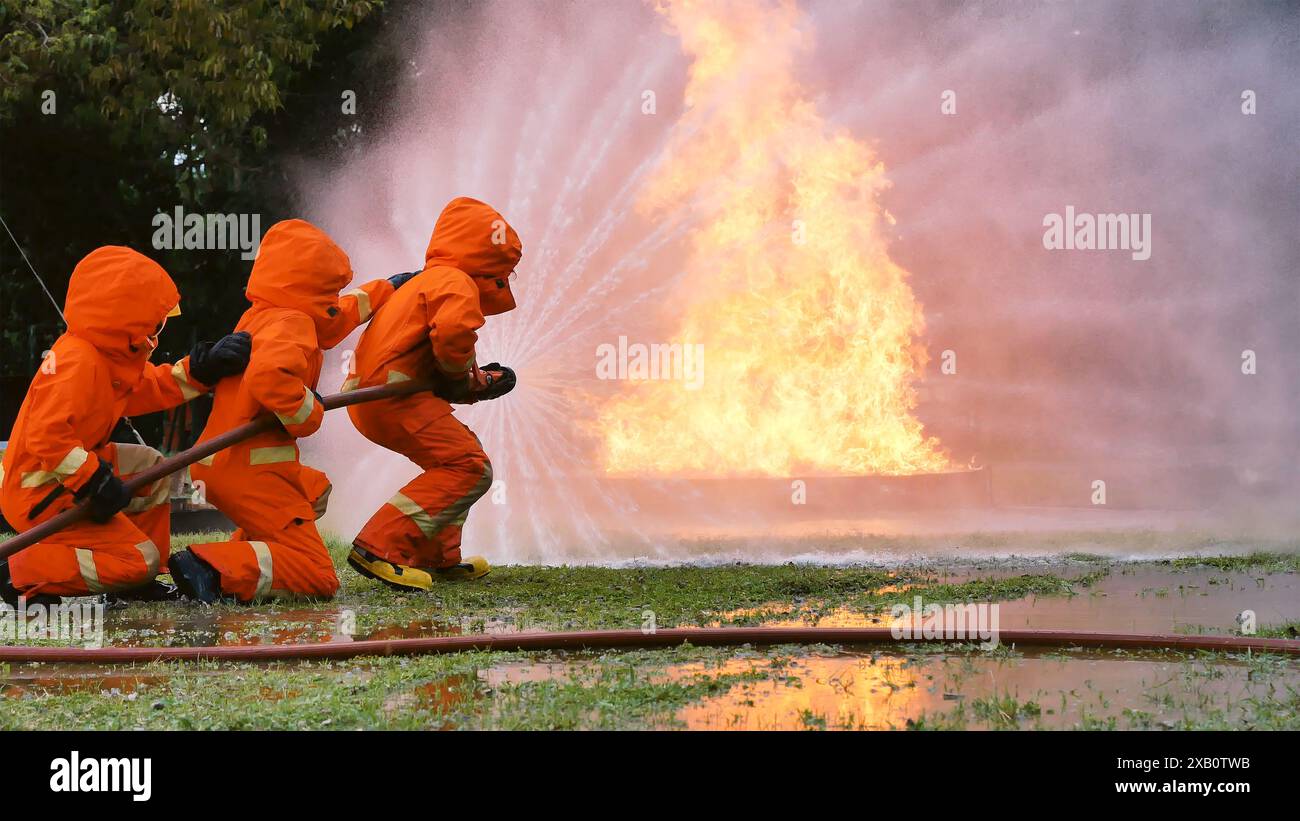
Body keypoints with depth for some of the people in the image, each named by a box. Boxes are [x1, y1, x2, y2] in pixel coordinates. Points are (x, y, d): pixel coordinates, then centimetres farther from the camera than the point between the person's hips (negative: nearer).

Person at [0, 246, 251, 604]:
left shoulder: (107, 354, 5)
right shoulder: (79, 364, -26)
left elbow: (148, 389, 15)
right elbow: (46, 436, -31)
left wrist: (202, 369, 4)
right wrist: (93, 480, -29)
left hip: (68, 474, 10)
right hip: (41, 494, -10)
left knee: (152, 469, 23)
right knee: (140, 560, -12)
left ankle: (136, 579, 23)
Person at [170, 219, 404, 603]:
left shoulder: (260, 317, 18)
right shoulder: (289, 324, -14)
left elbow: (334, 318, 35)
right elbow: (268, 376, -36)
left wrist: (385, 289, 44)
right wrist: (308, 411, -20)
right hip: (249, 470, -10)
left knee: (315, 490, 40)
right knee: (319, 578, -13)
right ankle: (215, 568, -28)